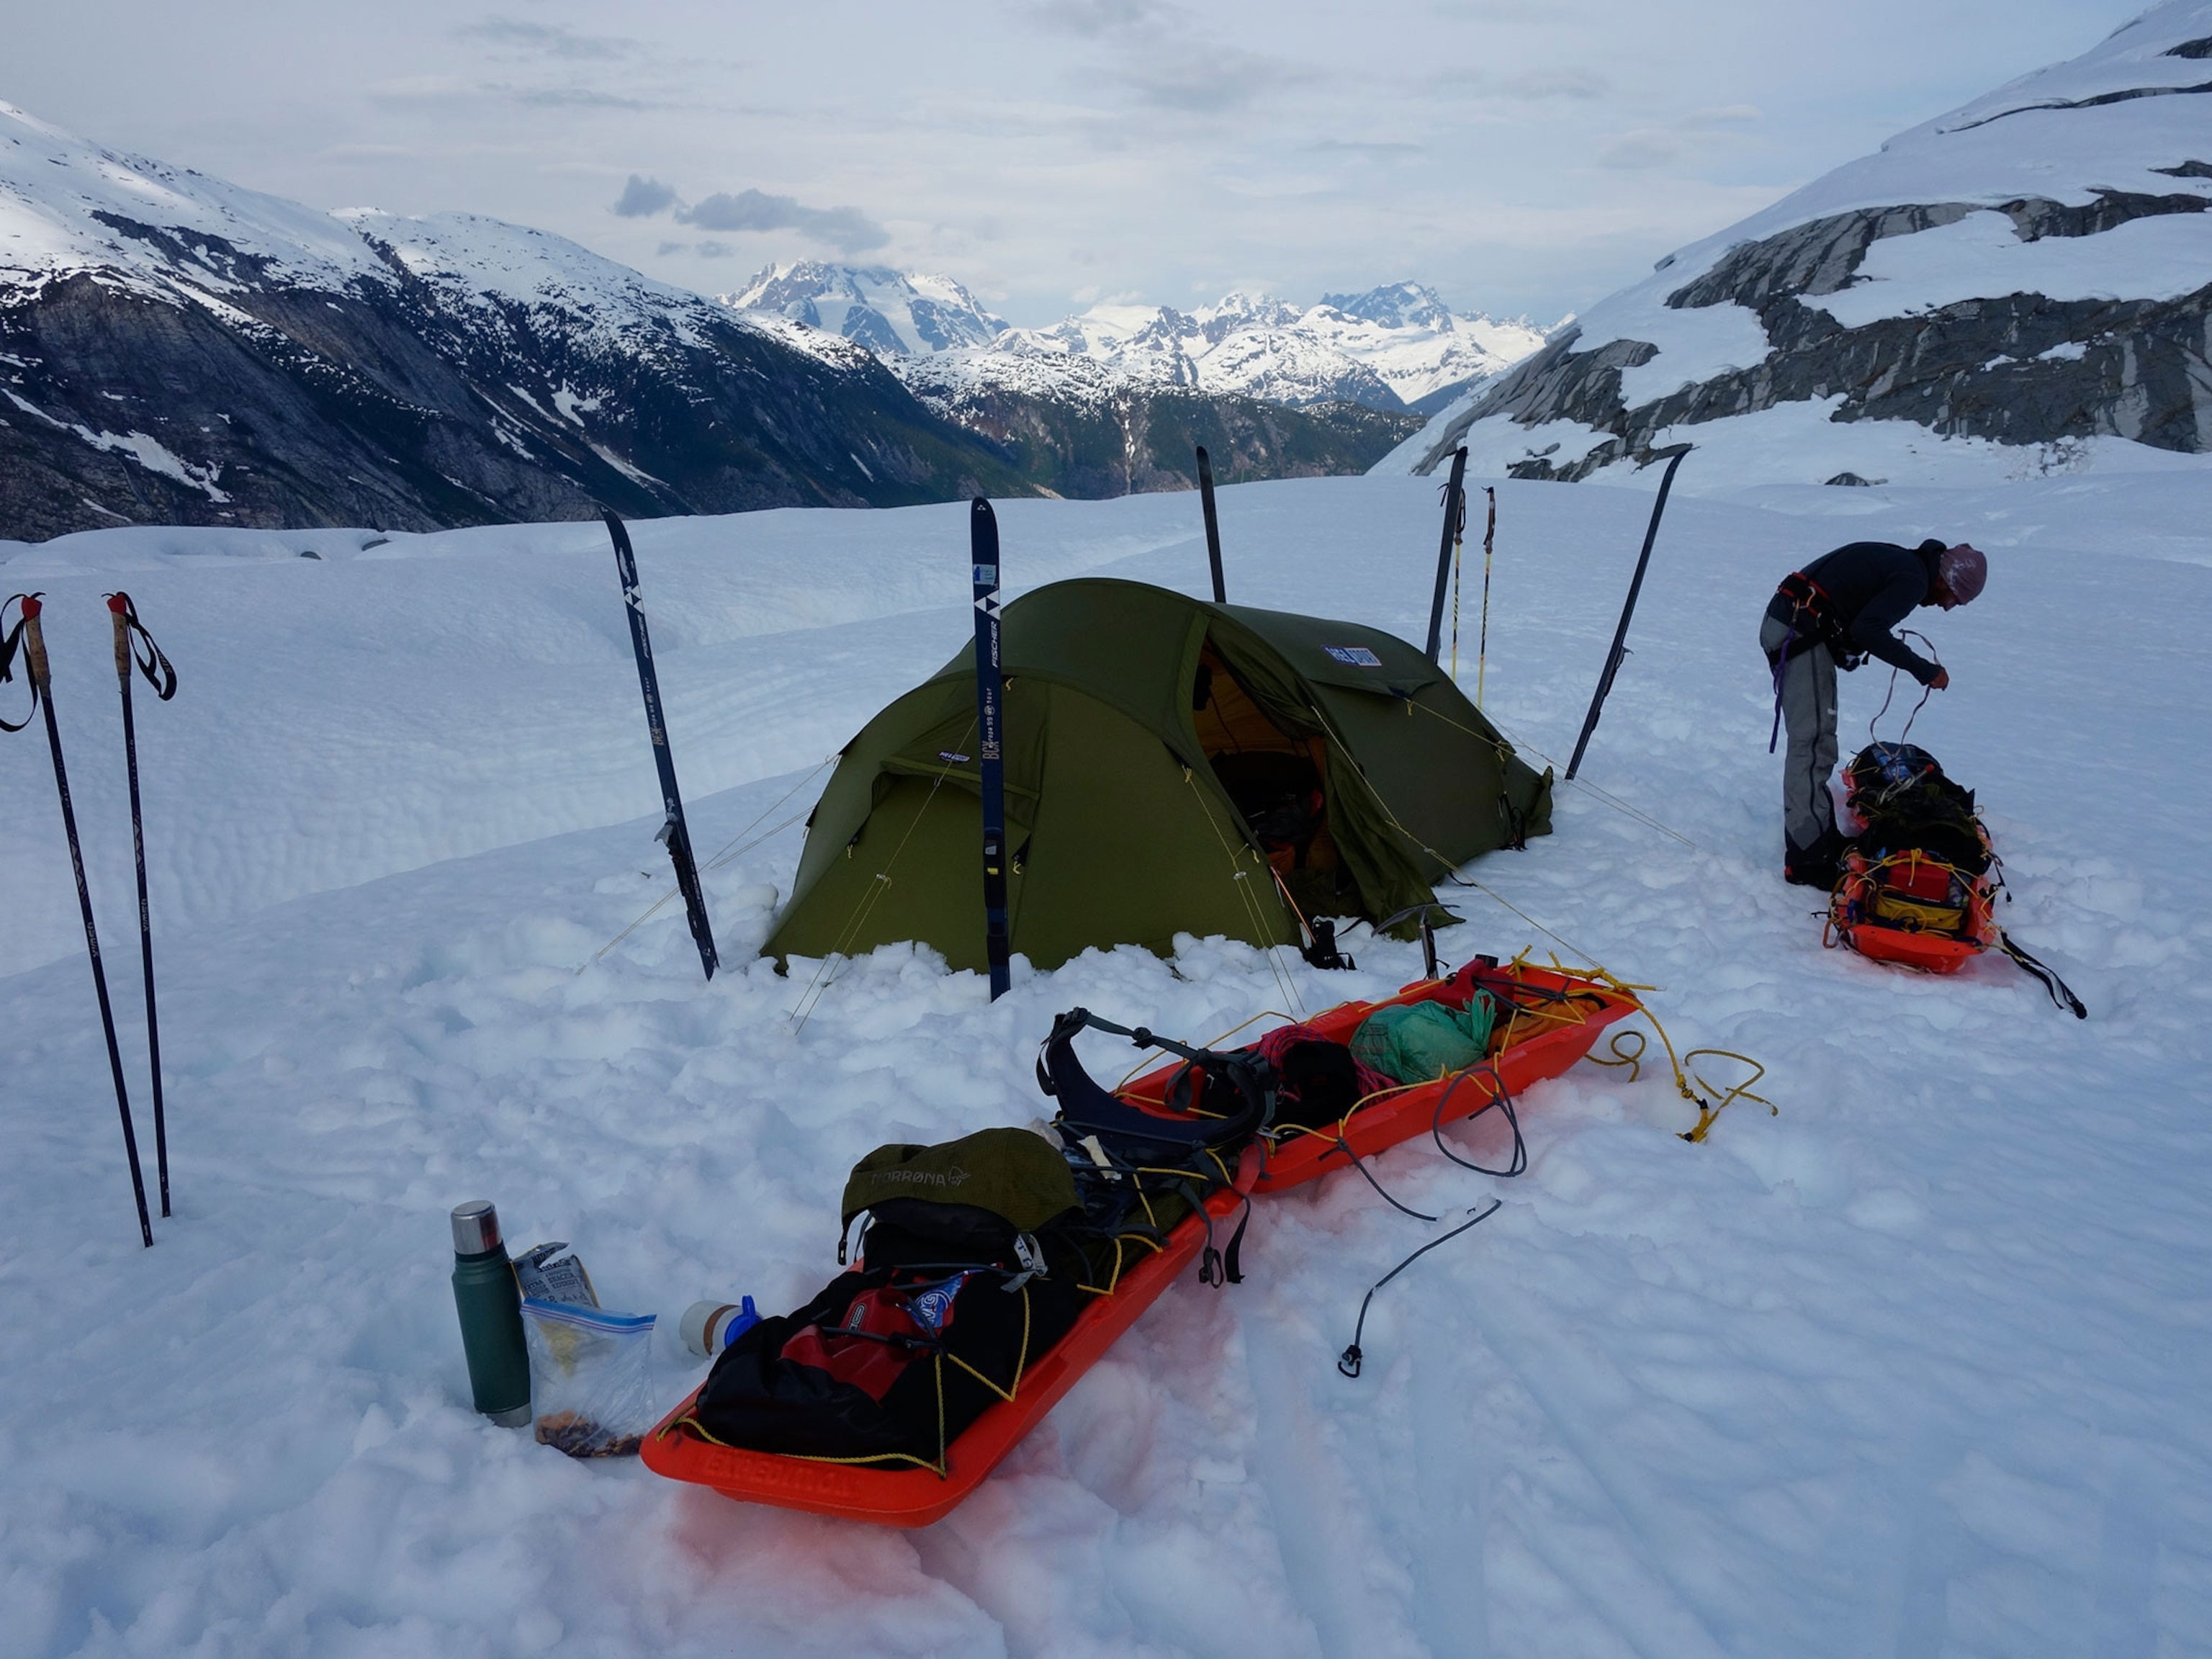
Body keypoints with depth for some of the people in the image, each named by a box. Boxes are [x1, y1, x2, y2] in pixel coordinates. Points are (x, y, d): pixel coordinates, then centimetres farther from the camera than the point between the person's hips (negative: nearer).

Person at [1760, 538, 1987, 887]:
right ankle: (1808, 861, -10)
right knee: (1813, 745, -10)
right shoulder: (1914, 579, -10)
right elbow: (1867, 630, -22)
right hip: (1804, 632, -11)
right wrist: (1923, 669, -15)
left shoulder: (1901, 561, 21)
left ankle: (1817, 838, 26)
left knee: (1814, 741, 17)